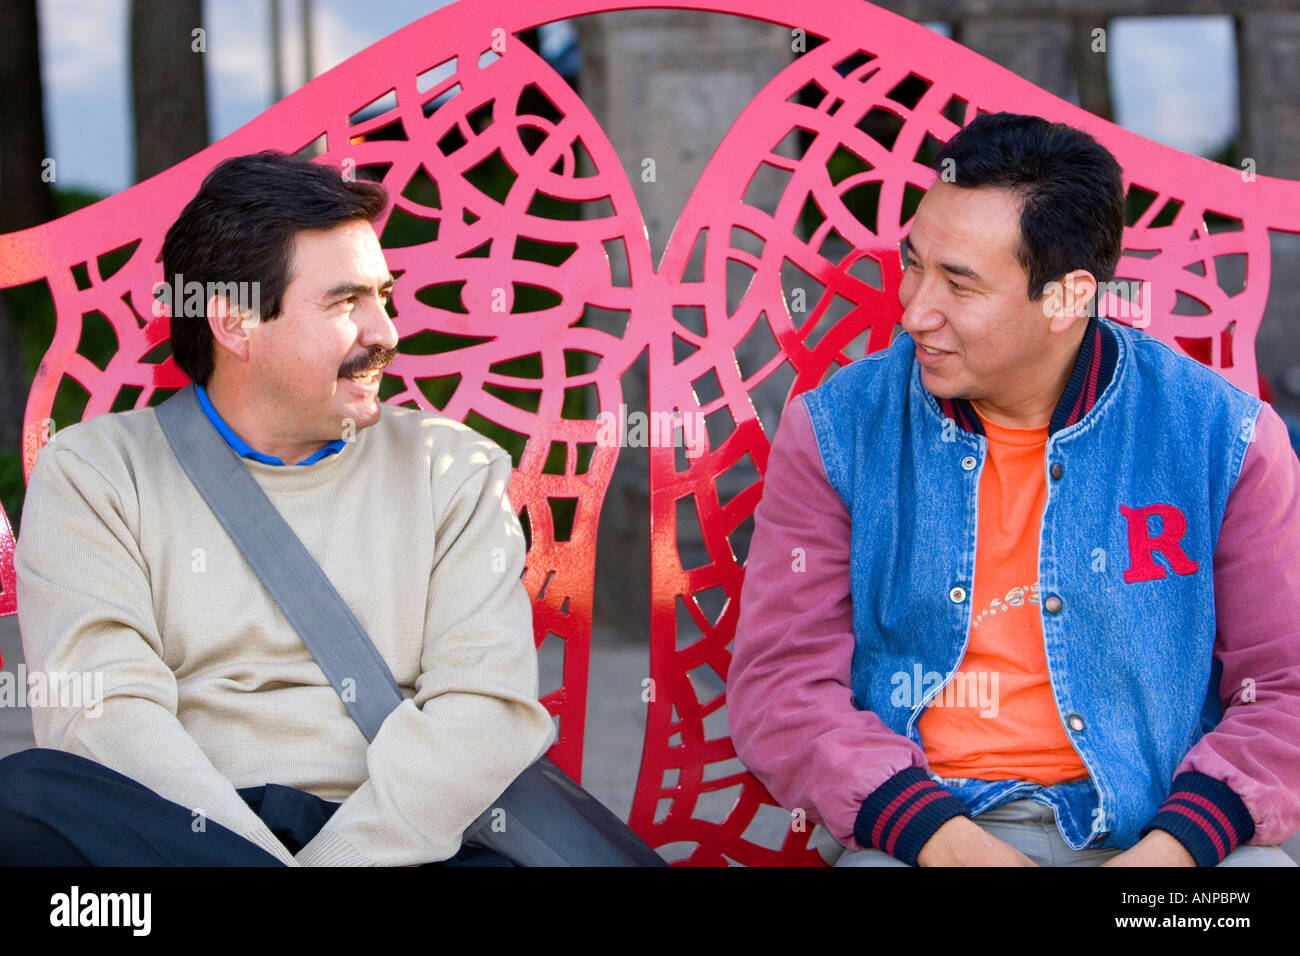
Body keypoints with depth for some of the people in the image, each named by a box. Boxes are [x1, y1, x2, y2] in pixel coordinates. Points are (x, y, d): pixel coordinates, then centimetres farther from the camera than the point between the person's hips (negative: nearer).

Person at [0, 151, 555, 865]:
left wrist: (340, 854, -15)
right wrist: (268, 860, -20)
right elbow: (101, 715, -5)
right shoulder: (90, 475, 9)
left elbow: (490, 707, 0)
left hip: (392, 837, -1)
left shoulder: (455, 471, 14)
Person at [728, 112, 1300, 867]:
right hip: (919, 829, 0)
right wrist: (949, 843, -16)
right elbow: (782, 684, -1)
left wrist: (1168, 851, -14)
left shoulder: (1223, 437, 1)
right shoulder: (836, 431, 2)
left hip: (1156, 827, 1)